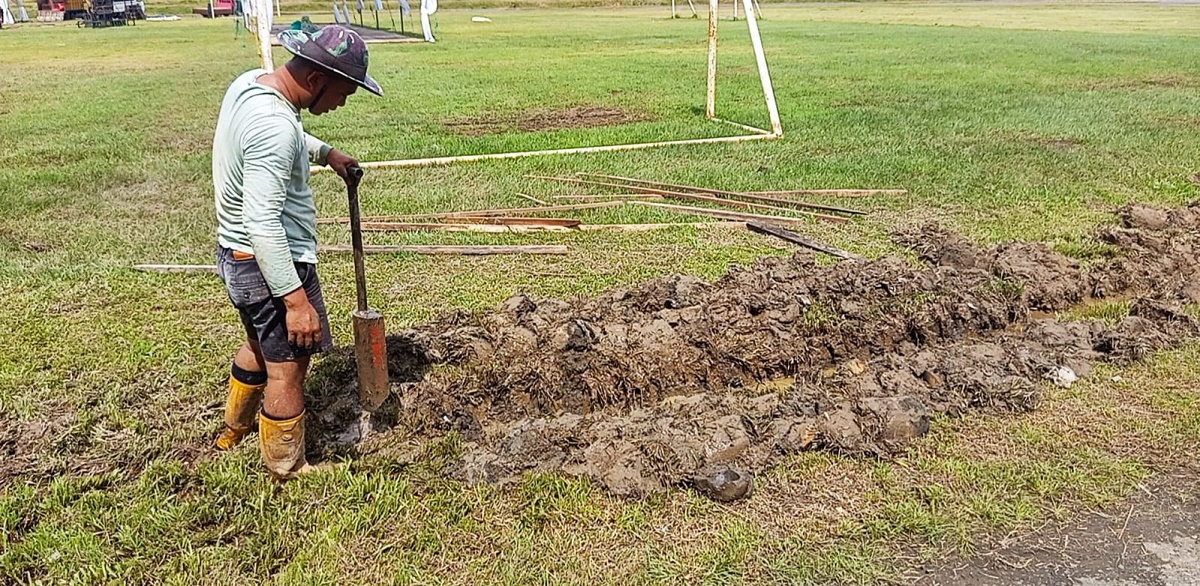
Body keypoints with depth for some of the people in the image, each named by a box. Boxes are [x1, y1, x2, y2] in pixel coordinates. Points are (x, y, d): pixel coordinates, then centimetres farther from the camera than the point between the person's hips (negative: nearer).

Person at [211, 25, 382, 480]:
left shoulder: (250, 83, 0)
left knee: (260, 344, 30)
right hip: (270, 265, -10)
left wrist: (325, 153, 18)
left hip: (235, 254, 10)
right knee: (287, 366, 6)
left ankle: (234, 429, 52)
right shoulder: (273, 128, -31)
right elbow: (264, 226, -33)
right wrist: (295, 299, -30)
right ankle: (287, 470, 24)